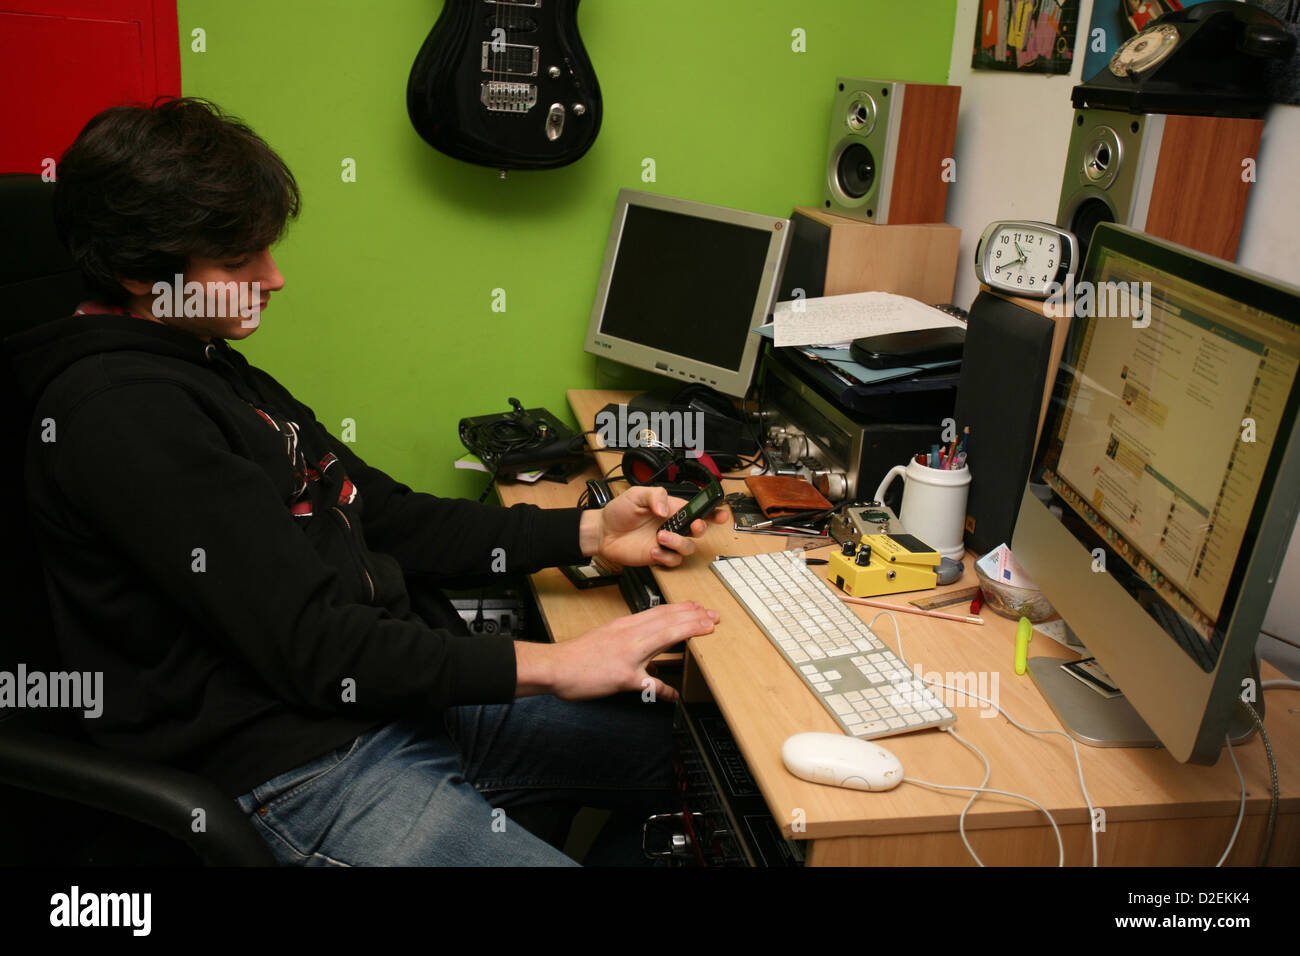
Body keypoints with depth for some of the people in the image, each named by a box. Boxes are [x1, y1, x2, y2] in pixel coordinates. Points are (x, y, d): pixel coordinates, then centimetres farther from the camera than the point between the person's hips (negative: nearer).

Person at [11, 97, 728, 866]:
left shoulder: (212, 370, 14)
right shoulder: (121, 412, -17)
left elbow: (387, 517, 15)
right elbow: (308, 646, -21)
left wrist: (589, 531, 7)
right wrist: (551, 666, -18)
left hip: (409, 696, 9)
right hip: (300, 775, -9)